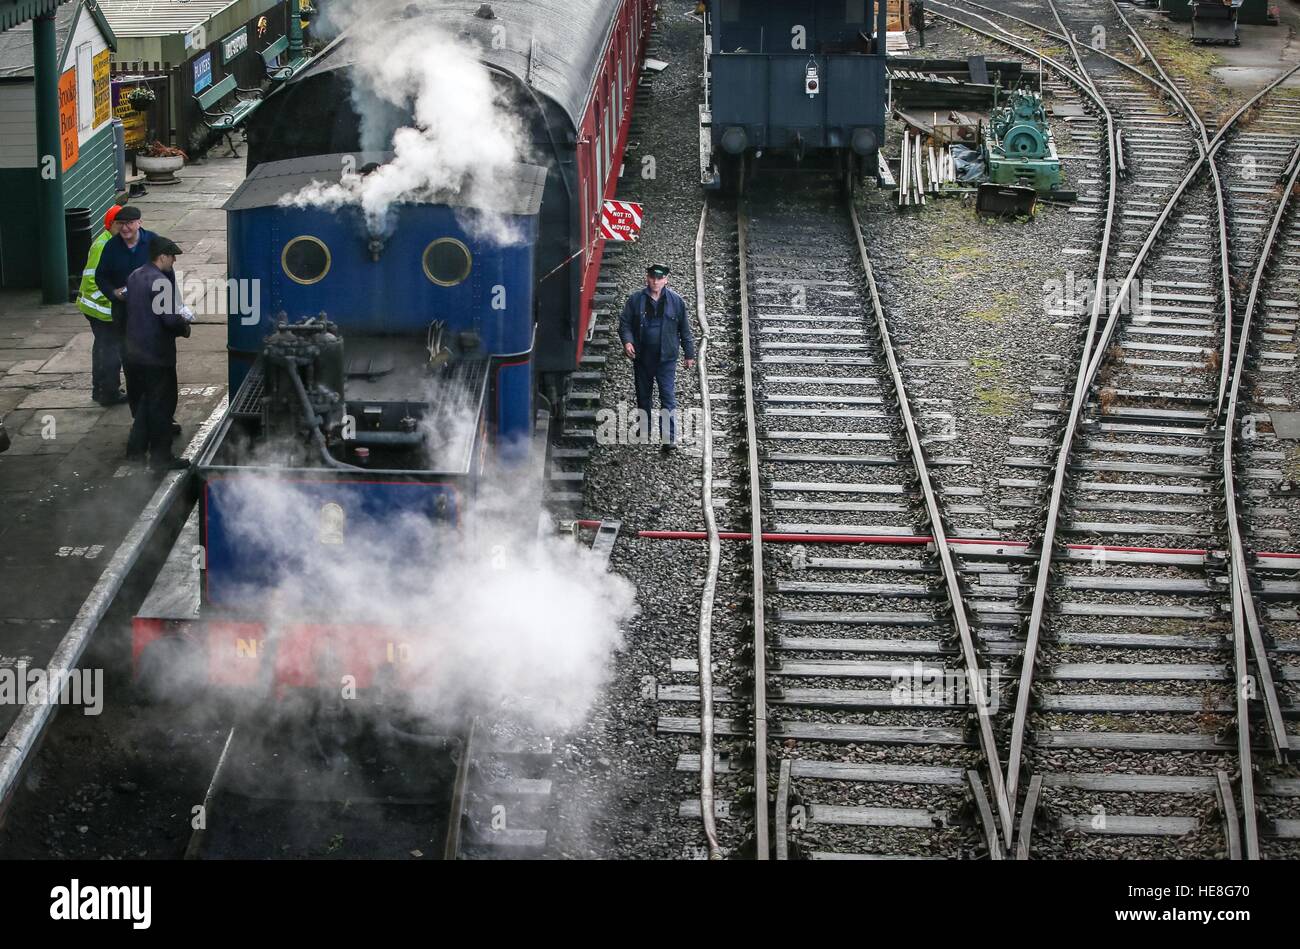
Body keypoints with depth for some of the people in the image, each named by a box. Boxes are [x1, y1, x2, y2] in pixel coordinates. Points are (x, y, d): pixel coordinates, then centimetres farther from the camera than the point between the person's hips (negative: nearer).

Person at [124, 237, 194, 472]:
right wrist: (184, 327, -2)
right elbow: (170, 319, -25)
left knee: (146, 397, 23)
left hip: (135, 350, 9)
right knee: (163, 402, 0)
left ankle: (136, 446, 27)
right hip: (157, 352, -9)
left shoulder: (134, 277, 8)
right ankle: (160, 456, 4)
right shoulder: (160, 281, -20)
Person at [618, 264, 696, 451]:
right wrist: (627, 341, -16)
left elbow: (685, 330, 5)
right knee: (643, 396, 15)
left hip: (666, 358, -2)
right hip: (642, 358, 2)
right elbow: (624, 323, 3)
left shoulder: (676, 301, -1)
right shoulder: (635, 300, 0)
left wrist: (689, 354, 8)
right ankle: (644, 431, 32)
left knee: (668, 397, -8)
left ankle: (670, 437, -9)